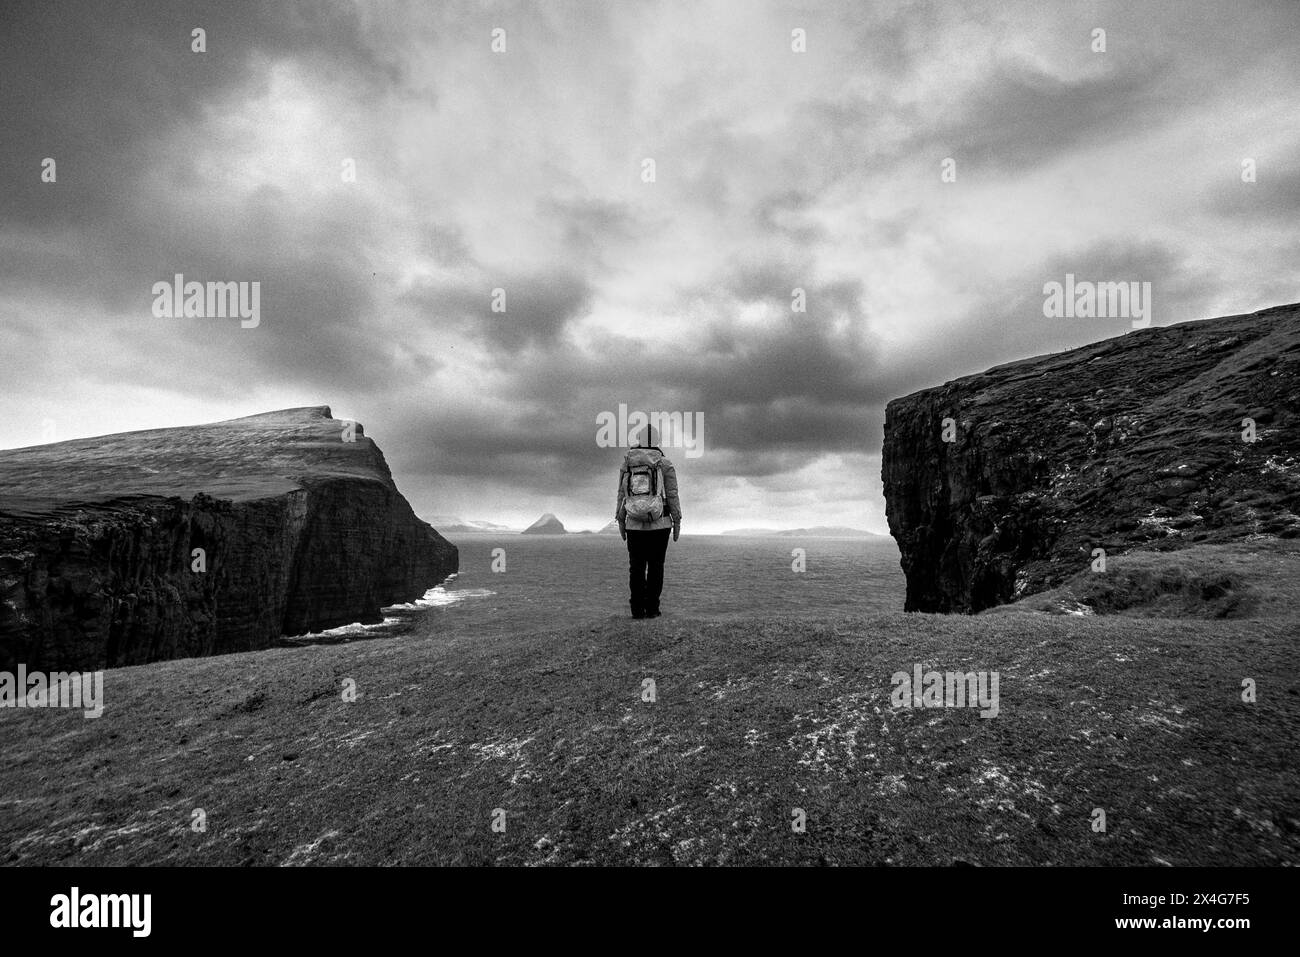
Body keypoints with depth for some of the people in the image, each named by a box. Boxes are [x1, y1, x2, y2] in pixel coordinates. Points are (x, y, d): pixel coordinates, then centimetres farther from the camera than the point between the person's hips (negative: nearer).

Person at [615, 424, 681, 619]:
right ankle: (652, 609, 4)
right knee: (655, 566, 5)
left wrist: (620, 523, 8)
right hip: (660, 524, -1)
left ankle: (637, 609, 4)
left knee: (636, 567, 6)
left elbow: (622, 495, 2)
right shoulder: (666, 464, -3)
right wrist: (677, 522, 1)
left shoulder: (627, 464, 3)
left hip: (634, 524, 2)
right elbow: (672, 495, -6)